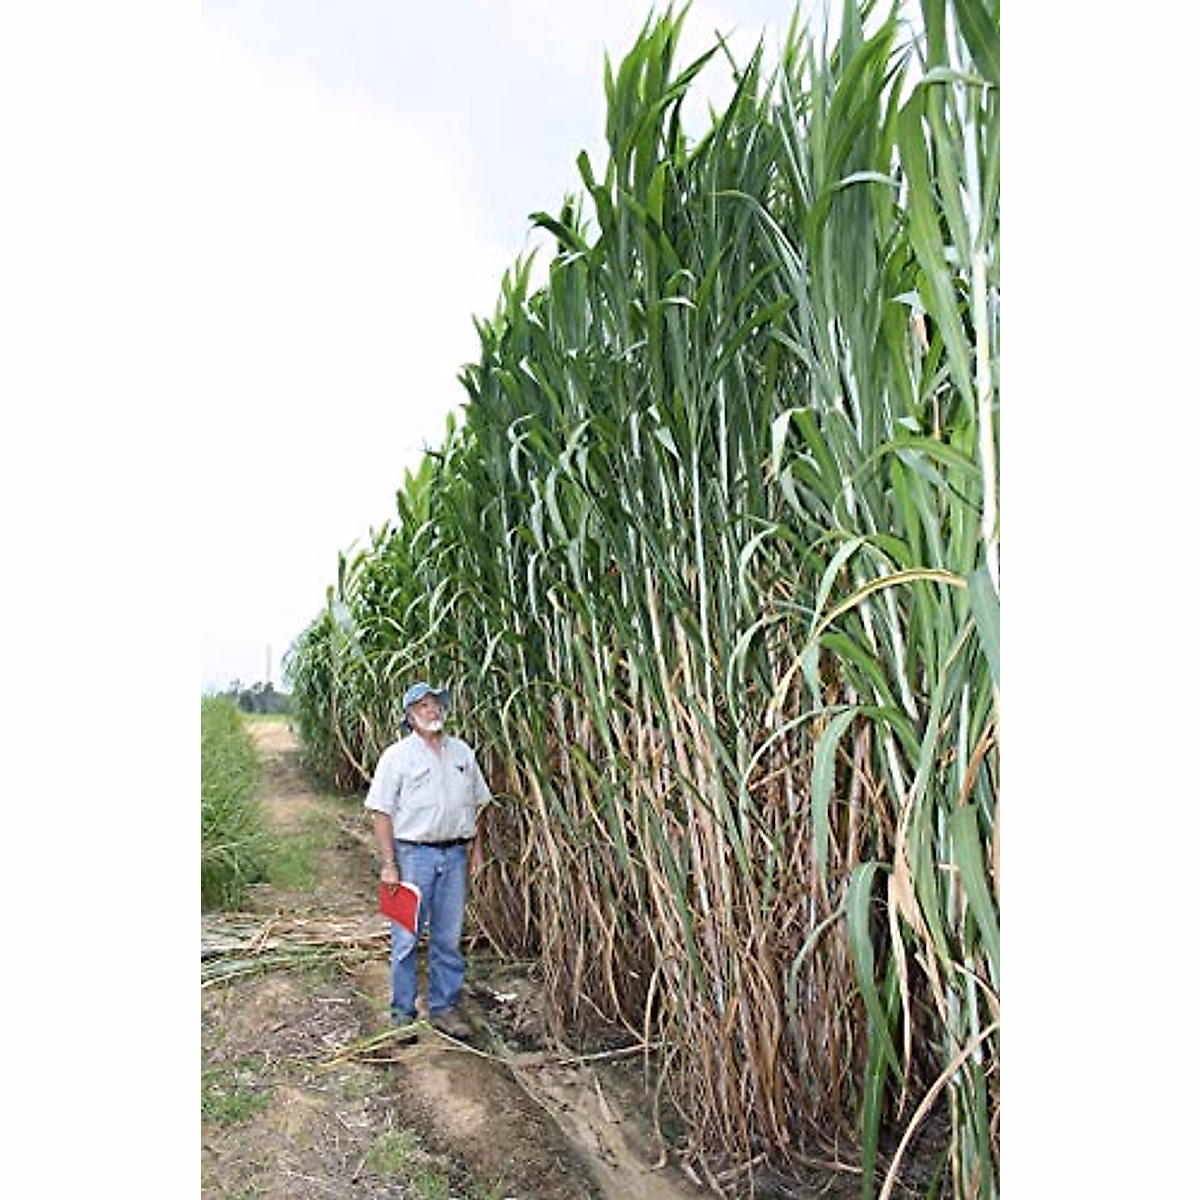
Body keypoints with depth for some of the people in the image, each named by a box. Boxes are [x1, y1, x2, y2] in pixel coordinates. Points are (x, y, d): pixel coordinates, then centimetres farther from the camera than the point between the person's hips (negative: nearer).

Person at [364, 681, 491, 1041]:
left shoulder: (462, 752, 9)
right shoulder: (397, 755, -5)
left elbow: (476, 803, 17)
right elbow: (381, 811, -7)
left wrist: (476, 847, 12)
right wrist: (389, 863, -12)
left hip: (454, 854, 4)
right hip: (413, 853, -4)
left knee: (449, 938, 11)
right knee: (406, 938, 3)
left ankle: (444, 1008, 24)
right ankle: (403, 1014, 18)